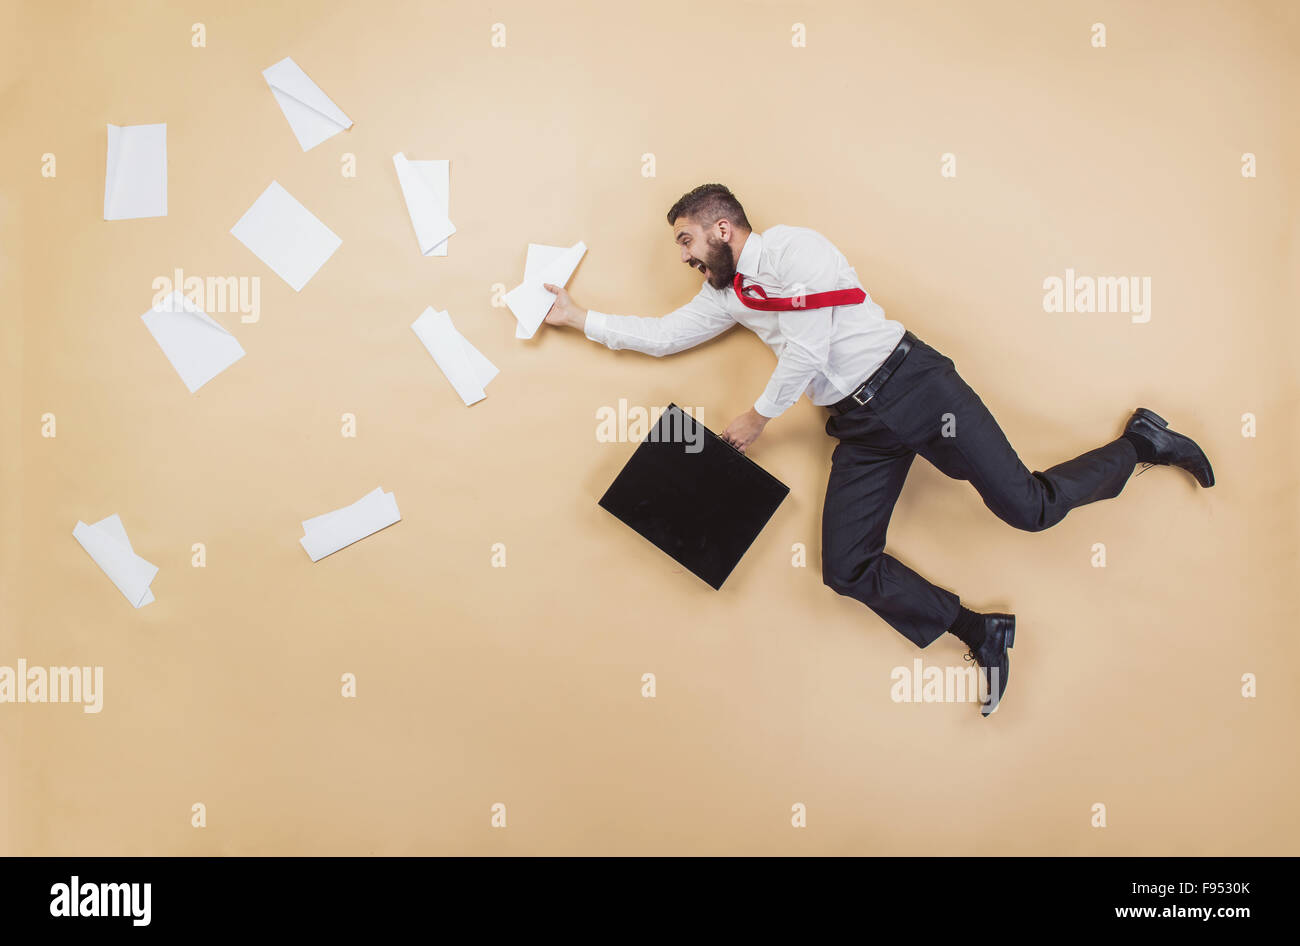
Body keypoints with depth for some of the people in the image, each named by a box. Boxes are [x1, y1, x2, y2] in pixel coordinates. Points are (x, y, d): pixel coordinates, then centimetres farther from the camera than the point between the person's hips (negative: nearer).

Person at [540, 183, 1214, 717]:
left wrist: (757, 418, -3)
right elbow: (661, 336, 23)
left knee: (1026, 507, -12)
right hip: (860, 426, 7)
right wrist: (578, 317, 22)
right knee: (846, 568, -9)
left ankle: (1139, 443, 15)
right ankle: (978, 631, 2)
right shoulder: (727, 294, 18)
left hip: (910, 383, -7)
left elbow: (807, 353, -14)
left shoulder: (790, 247, -7)